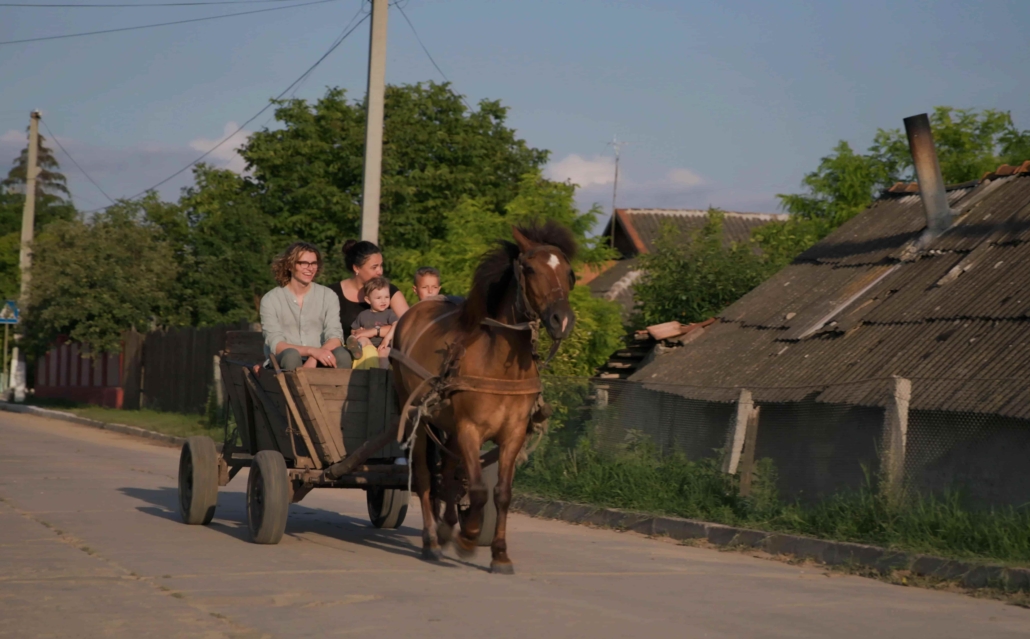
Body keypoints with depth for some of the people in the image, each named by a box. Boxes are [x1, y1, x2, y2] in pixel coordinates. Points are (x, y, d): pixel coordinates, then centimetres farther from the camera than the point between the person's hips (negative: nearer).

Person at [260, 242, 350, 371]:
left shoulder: (327, 296, 7)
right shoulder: (271, 299, -1)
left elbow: (335, 337, -5)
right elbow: (276, 345, -12)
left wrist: (313, 359, -27)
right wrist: (312, 351, -29)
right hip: (284, 363, -2)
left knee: (342, 355, -30)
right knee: (291, 355, -37)